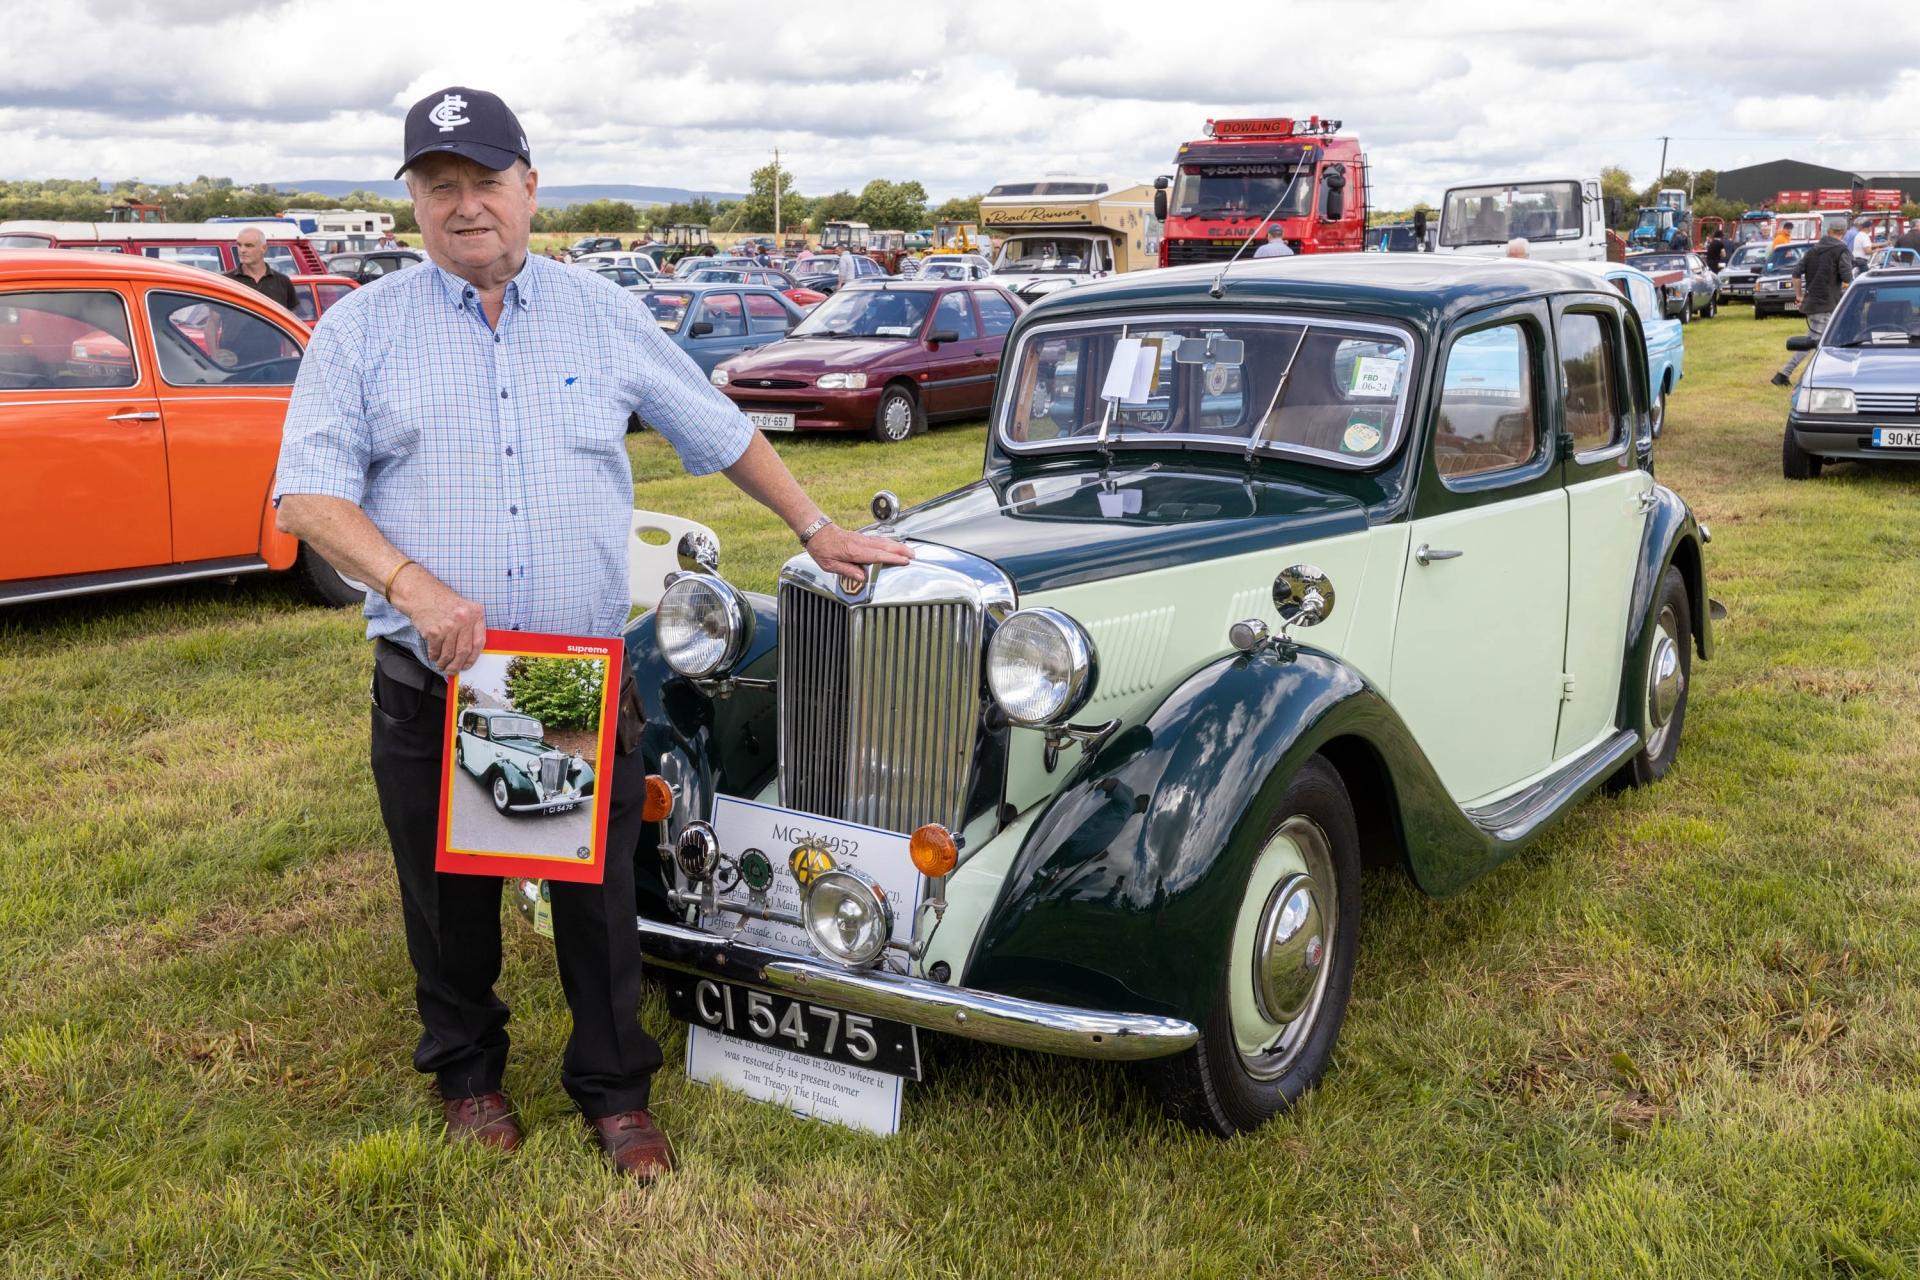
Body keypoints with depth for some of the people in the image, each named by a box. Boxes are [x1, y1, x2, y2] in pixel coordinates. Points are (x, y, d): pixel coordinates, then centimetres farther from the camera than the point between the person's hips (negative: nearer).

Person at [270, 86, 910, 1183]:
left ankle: (615, 1088, 27)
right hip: (432, 685, 0)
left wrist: (817, 533, 14)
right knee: (449, 894, 14)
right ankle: (469, 1071, 37)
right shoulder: (363, 330, 1)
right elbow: (308, 496, -6)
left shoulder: (607, 317, 6)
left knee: (600, 894, 8)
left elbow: (722, 433, 15)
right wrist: (412, 584, -21)